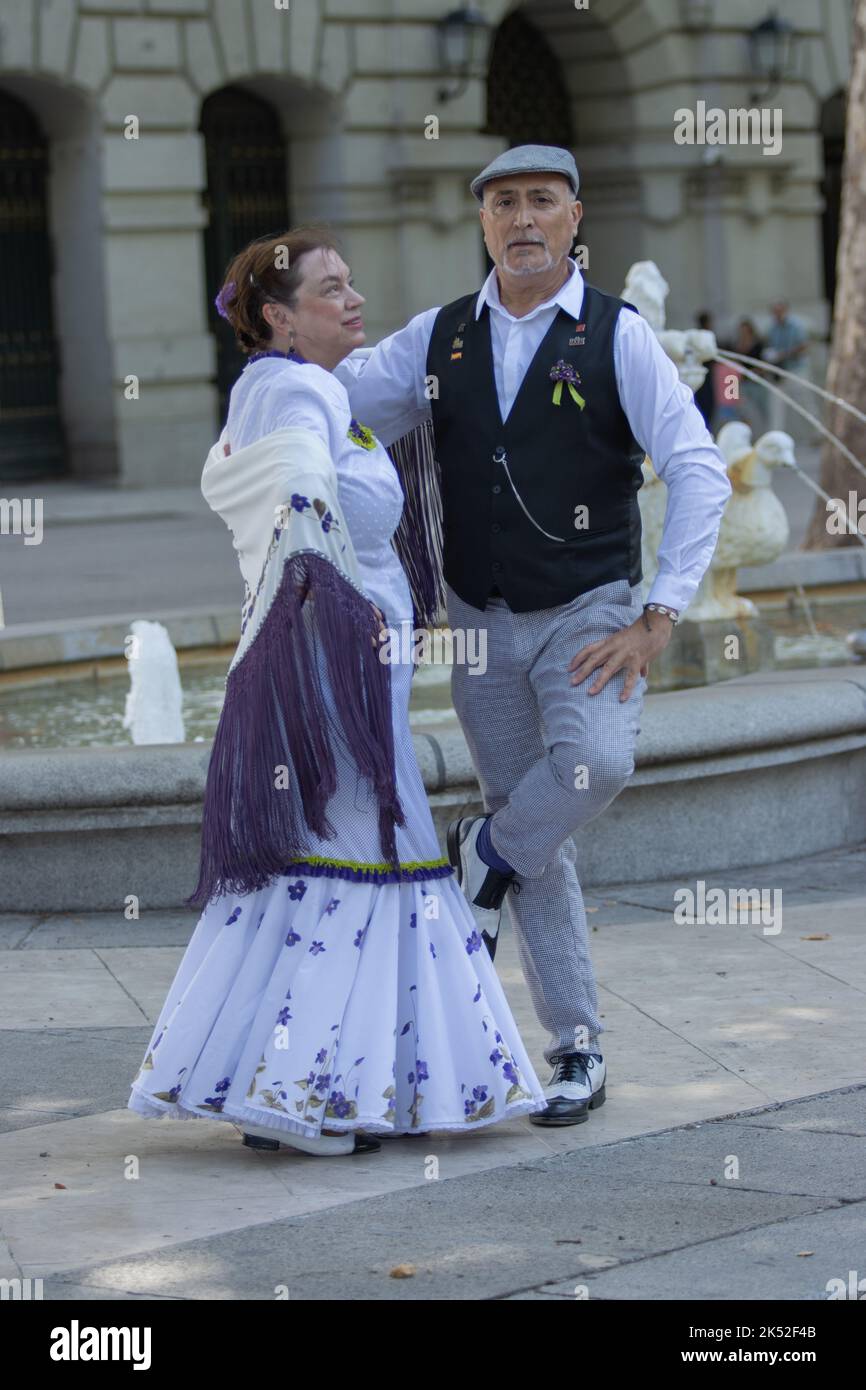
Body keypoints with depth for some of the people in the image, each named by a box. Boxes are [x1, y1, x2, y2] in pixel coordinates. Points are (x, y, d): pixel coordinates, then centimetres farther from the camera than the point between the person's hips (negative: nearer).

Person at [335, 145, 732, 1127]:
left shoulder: (616, 336, -7)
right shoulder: (438, 341, 4)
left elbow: (699, 473, -13)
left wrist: (658, 617, -20)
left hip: (588, 616, -3)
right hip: (480, 623, 3)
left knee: (596, 762, -31)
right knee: (537, 845, 5)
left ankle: (482, 856, -1)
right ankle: (576, 1052, 14)